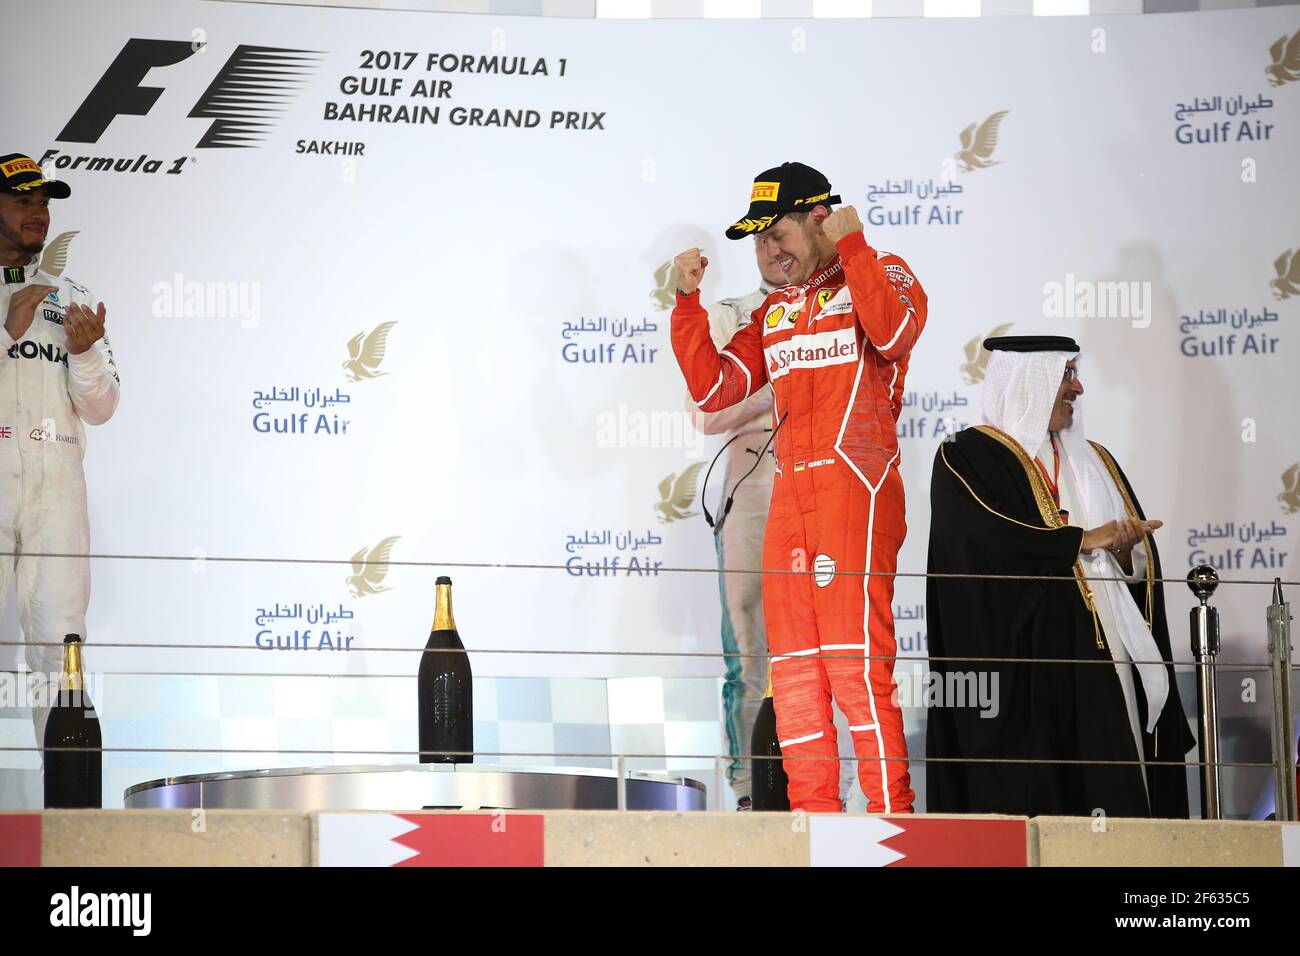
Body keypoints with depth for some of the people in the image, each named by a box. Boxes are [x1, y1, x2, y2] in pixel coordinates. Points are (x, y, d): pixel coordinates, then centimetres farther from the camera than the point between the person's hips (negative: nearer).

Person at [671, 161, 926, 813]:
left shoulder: (881, 275, 5)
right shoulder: (777, 312, 24)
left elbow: (893, 331, -18)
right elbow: (713, 387, 19)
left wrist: (850, 246, -13)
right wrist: (688, 301, 11)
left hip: (856, 490, -7)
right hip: (790, 494, 7)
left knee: (855, 659, -15)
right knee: (794, 668, 2)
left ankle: (891, 816, -15)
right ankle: (813, 819, 4)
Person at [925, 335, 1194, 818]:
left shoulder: (1094, 462, 20)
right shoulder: (967, 457, 1)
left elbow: (1142, 559, 13)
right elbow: (986, 543, -16)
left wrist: (1125, 552, -10)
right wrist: (1085, 540, -11)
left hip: (1102, 658, 6)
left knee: (1114, 792, -4)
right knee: (1029, 797, -11)